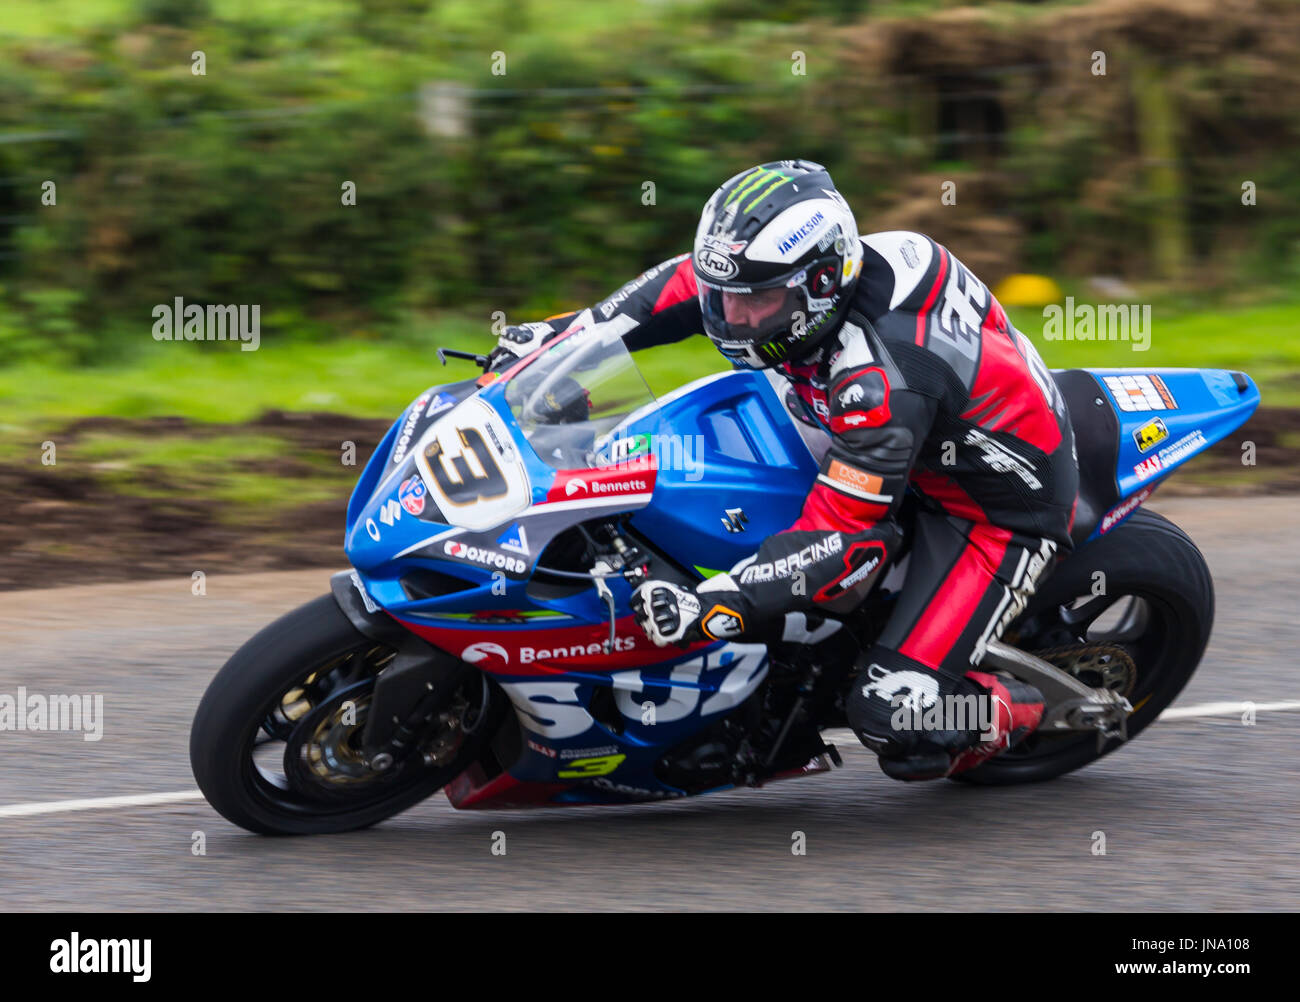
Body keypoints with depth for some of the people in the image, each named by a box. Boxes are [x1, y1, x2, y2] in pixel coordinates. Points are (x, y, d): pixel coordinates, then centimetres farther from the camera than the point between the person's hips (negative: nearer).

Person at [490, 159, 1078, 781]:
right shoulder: (801, 274, -15)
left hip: (999, 512, -9)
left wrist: (708, 608, -45)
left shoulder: (880, 379, -38)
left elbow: (846, 540, -38)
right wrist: (565, 331, -1)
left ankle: (1009, 713, 10)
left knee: (894, 715, -20)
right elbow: (684, 284, 5)